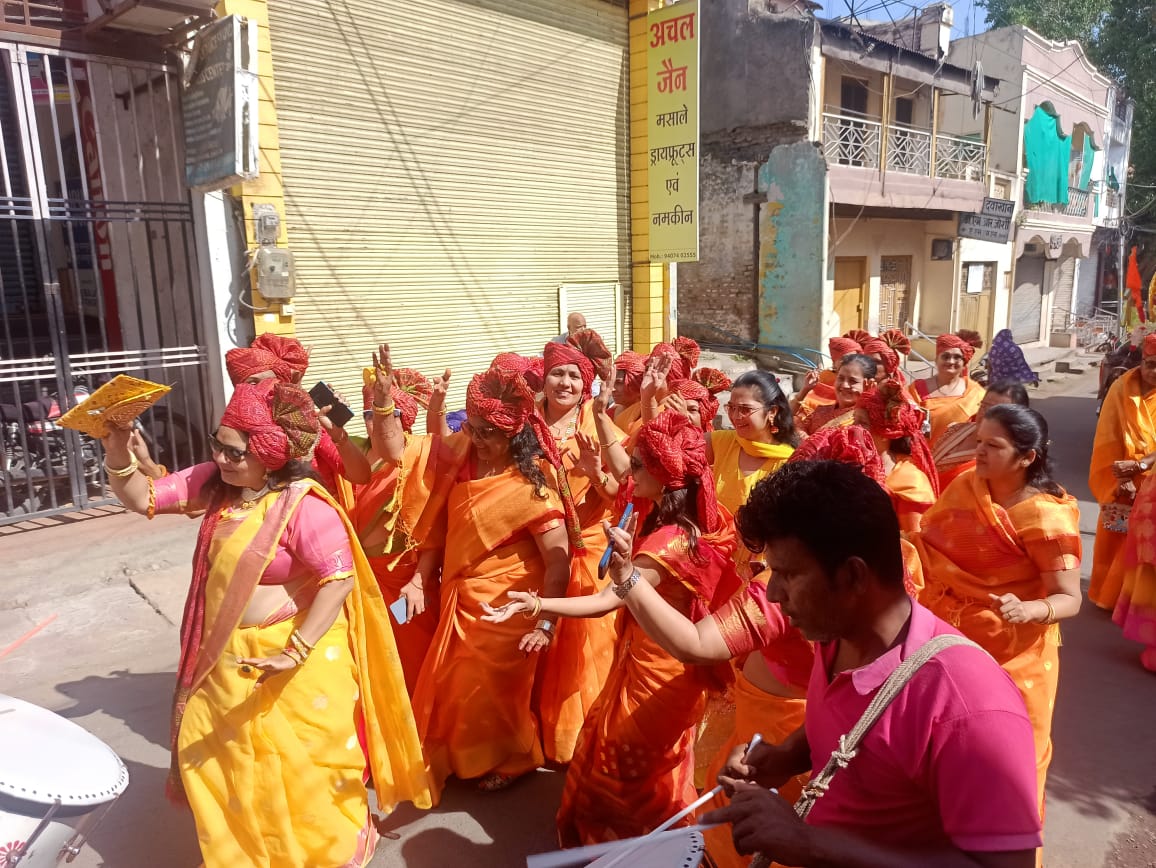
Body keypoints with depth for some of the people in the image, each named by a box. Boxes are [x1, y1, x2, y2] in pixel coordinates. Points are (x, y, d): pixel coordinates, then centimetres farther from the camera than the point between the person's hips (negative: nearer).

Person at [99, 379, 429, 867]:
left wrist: (294, 652, -32)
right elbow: (139, 498, 1)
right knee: (215, 757, 21)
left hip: (294, 657, -7)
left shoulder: (303, 507, -26)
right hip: (226, 659, 7)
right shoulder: (214, 482, -4)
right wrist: (118, 453, -18)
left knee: (300, 769, 9)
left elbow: (340, 579, -28)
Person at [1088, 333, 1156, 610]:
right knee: (1112, 542, 11)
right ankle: (1107, 595, 29)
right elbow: (1109, 440, -7)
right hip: (1121, 484, 1)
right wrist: (1119, 481, -15)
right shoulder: (1122, 388, -5)